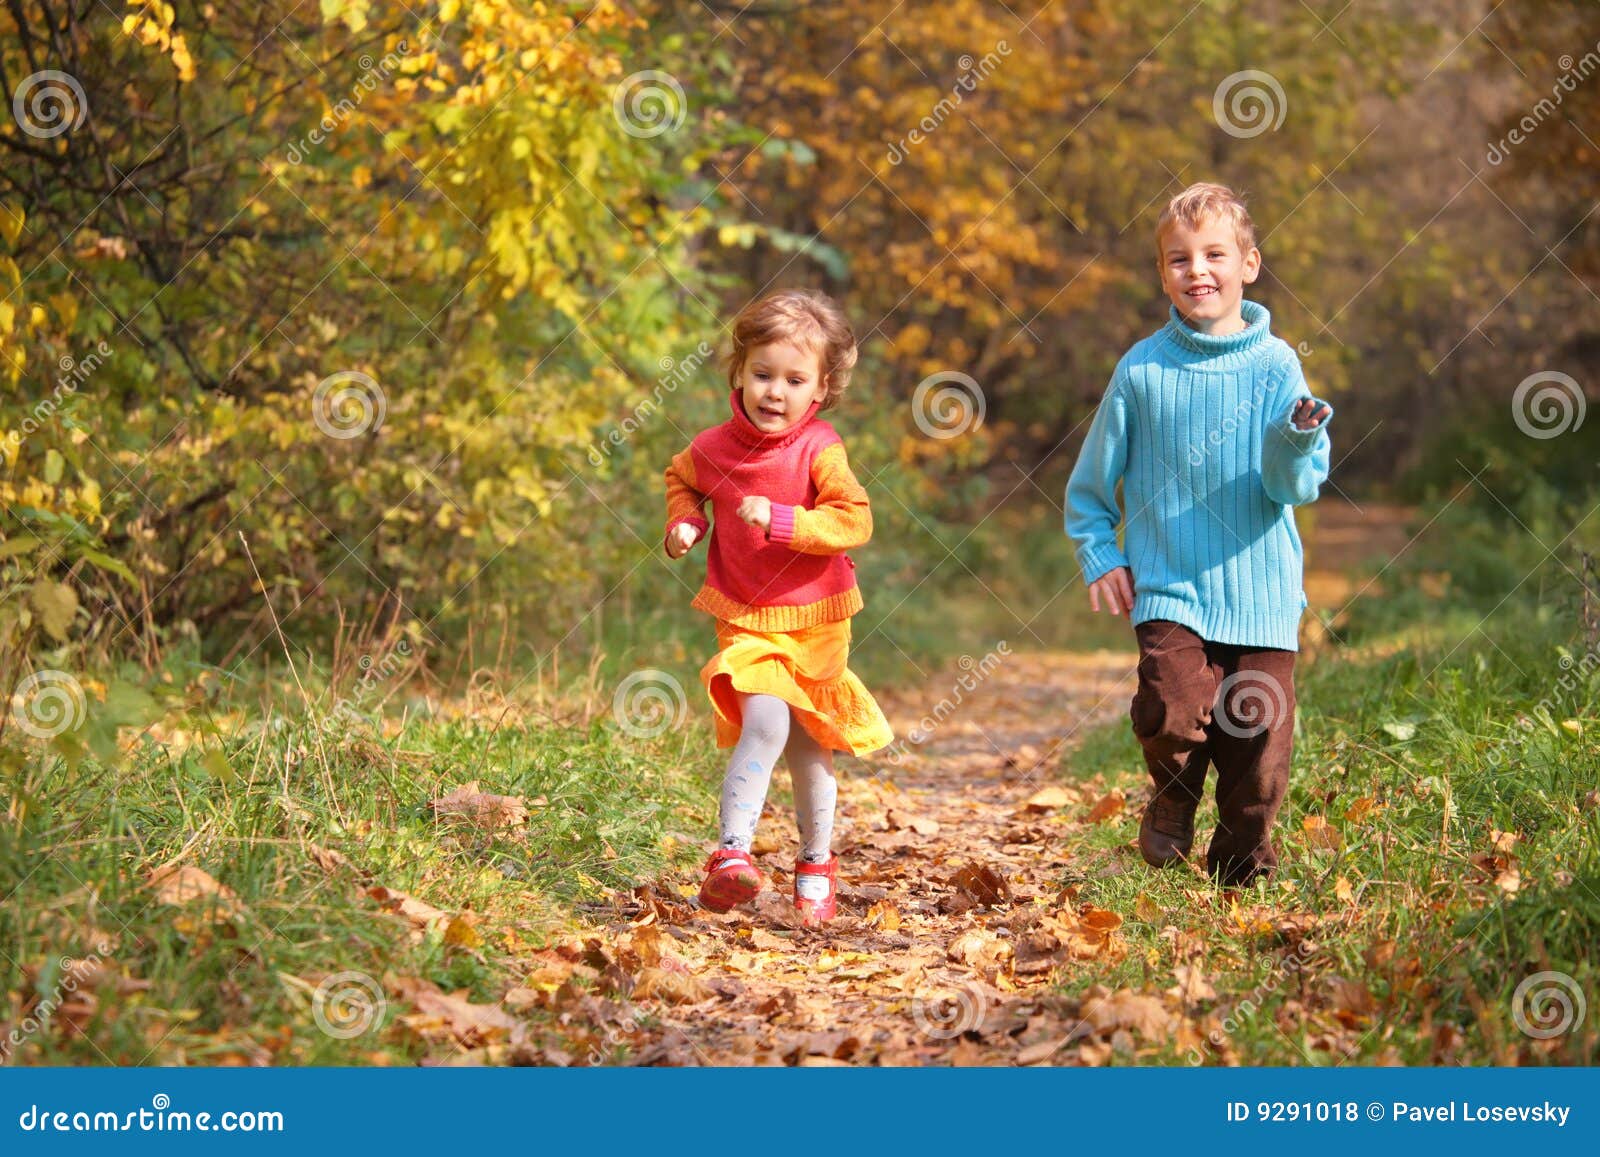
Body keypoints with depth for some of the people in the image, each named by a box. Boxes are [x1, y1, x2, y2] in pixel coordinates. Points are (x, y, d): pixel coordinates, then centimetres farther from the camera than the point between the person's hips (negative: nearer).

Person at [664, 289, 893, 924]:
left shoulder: (818, 449, -13)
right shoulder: (712, 448, -4)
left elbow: (853, 521, -22)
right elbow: (681, 480, 20)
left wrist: (780, 520, -30)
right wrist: (683, 522, 0)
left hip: (815, 622, 0)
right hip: (746, 621, 0)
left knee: (809, 744, 15)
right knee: (766, 723, -24)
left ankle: (817, 862, 34)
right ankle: (732, 854, -24)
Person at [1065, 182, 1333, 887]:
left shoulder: (1275, 364, 0)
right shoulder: (1141, 371, 0)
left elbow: (1296, 487, -7)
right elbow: (1090, 483, 12)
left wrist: (1299, 438, -25)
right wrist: (1099, 557, 3)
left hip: (1261, 595, 1)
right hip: (1169, 588, -1)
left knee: (1260, 746, 2)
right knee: (1172, 714, -21)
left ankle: (1241, 875, 25)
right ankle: (1171, 800, 13)